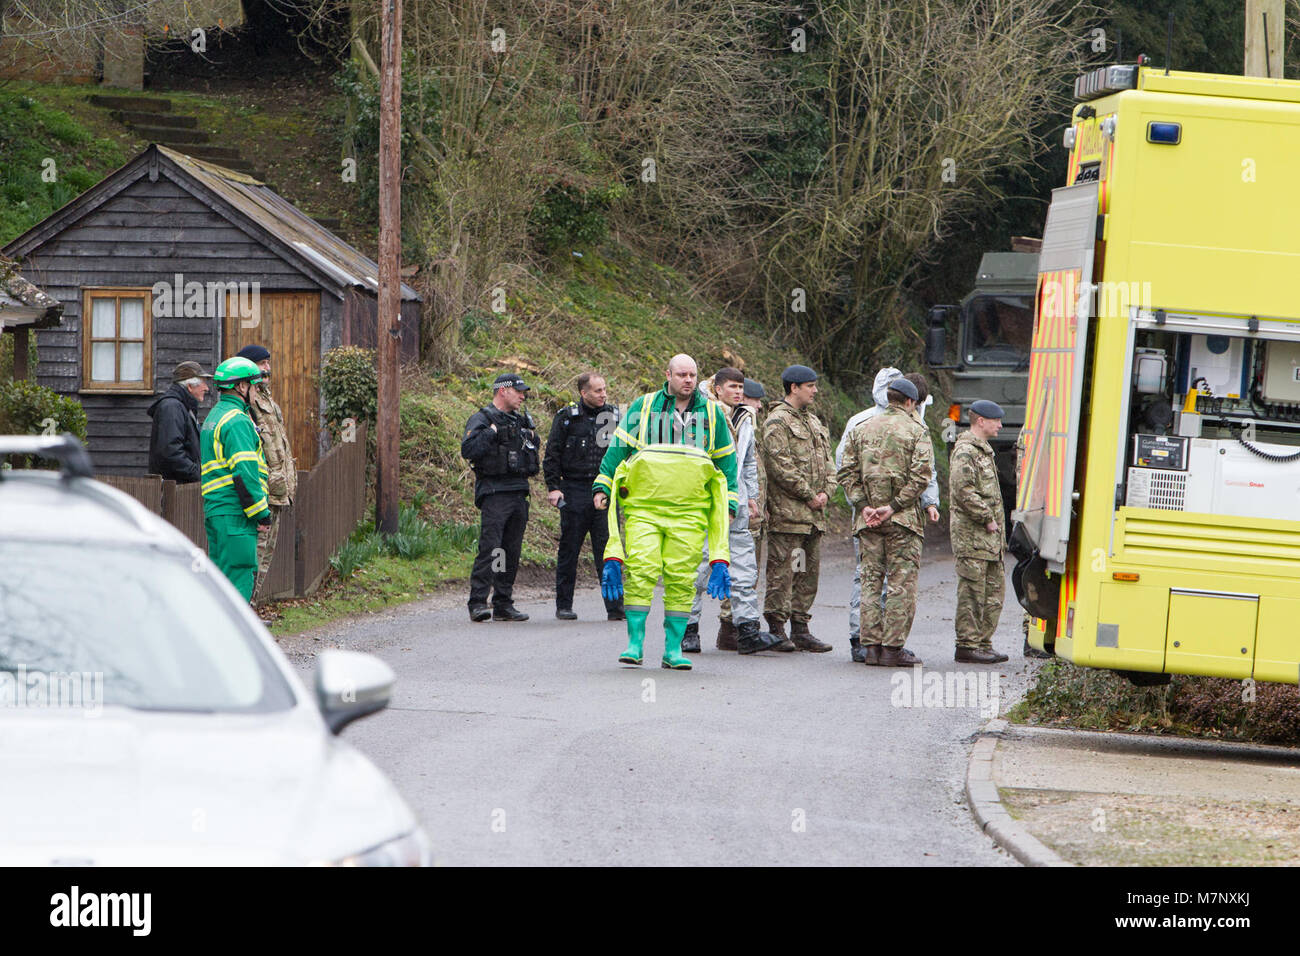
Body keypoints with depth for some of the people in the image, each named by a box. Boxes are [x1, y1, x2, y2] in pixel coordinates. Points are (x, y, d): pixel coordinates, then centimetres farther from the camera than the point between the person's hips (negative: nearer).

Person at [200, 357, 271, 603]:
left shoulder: (214, 417, 21)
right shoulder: (236, 421, -13)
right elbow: (244, 472, -19)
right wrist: (261, 512, -15)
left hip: (215, 509, 10)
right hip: (234, 512, -10)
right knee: (240, 574, -9)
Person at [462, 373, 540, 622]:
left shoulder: (521, 421, 20)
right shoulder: (482, 419, -4)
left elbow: (531, 454, 32)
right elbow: (468, 450, -17)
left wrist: (532, 439, 13)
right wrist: (491, 433, -19)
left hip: (519, 493, 8)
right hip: (494, 493, -8)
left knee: (512, 552, 7)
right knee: (489, 549, -14)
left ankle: (503, 605, 12)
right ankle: (478, 604, -14)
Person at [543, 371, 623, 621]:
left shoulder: (613, 416, 8)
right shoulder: (567, 418, 1)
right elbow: (552, 454, 3)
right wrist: (553, 487, -5)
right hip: (575, 492, -1)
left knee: (608, 550, -4)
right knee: (569, 551, 4)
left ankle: (615, 607, -4)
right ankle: (564, 606, 13)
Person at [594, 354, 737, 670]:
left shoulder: (712, 413, 12)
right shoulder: (642, 407, 7)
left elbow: (726, 459, 20)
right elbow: (618, 448, 11)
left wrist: (729, 502, 16)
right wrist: (602, 486, 4)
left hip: (689, 513, 1)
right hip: (643, 508, -1)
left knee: (681, 579, -1)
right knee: (641, 571, -11)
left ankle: (673, 648, 5)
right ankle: (635, 642, -5)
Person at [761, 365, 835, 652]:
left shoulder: (813, 422, 20)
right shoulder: (777, 421, -8)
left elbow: (827, 460, 20)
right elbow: (781, 465, -16)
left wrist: (826, 491, 2)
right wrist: (809, 496, -13)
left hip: (813, 512, 8)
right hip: (787, 512, -8)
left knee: (809, 571, 10)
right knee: (782, 572, -6)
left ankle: (800, 629, 15)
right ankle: (776, 630, -3)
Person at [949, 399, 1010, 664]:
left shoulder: (984, 451, 20)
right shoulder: (964, 452, -12)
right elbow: (964, 491, -22)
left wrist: (995, 524, 17)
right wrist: (987, 520, -17)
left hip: (989, 536, 10)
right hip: (971, 535, -10)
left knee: (993, 591, 11)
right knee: (972, 592, -7)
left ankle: (983, 643, 16)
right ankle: (967, 645, -3)